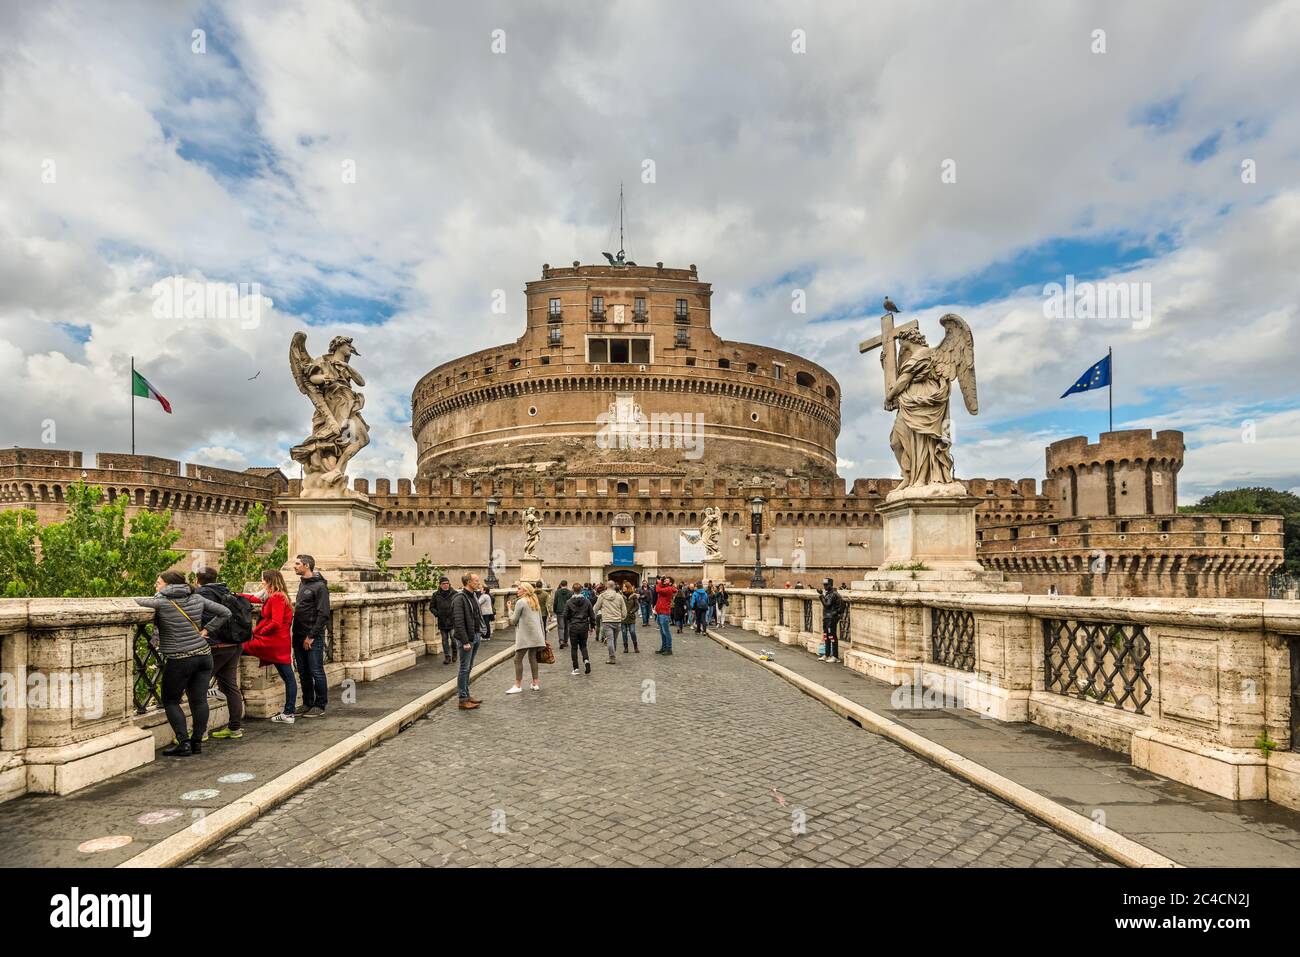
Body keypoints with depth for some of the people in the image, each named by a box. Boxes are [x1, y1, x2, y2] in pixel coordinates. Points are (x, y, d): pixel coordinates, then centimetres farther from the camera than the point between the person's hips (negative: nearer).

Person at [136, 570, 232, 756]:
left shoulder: (161, 602, -9)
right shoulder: (197, 598, 6)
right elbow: (225, 612, 10)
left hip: (179, 660, -5)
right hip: (204, 655, 5)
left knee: (170, 701, 11)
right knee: (199, 700, 10)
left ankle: (184, 743, 6)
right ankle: (197, 742, 15)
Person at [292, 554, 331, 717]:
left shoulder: (320, 586, -12)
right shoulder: (302, 583, 14)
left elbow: (323, 614, -15)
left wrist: (311, 636, -16)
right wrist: (294, 605, 5)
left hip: (313, 637, -8)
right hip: (299, 636, 8)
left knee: (316, 672, -1)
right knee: (303, 673, 13)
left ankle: (320, 706, 8)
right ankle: (307, 704, 24)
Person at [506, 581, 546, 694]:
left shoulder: (520, 602, -8)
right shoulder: (535, 602, 15)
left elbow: (513, 621, -6)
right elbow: (540, 620, 18)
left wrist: (510, 610, 9)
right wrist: (543, 635, 22)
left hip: (525, 636, -8)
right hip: (536, 636, 8)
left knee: (518, 659, -2)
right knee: (533, 658, 12)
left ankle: (518, 685, -2)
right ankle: (535, 683, 13)